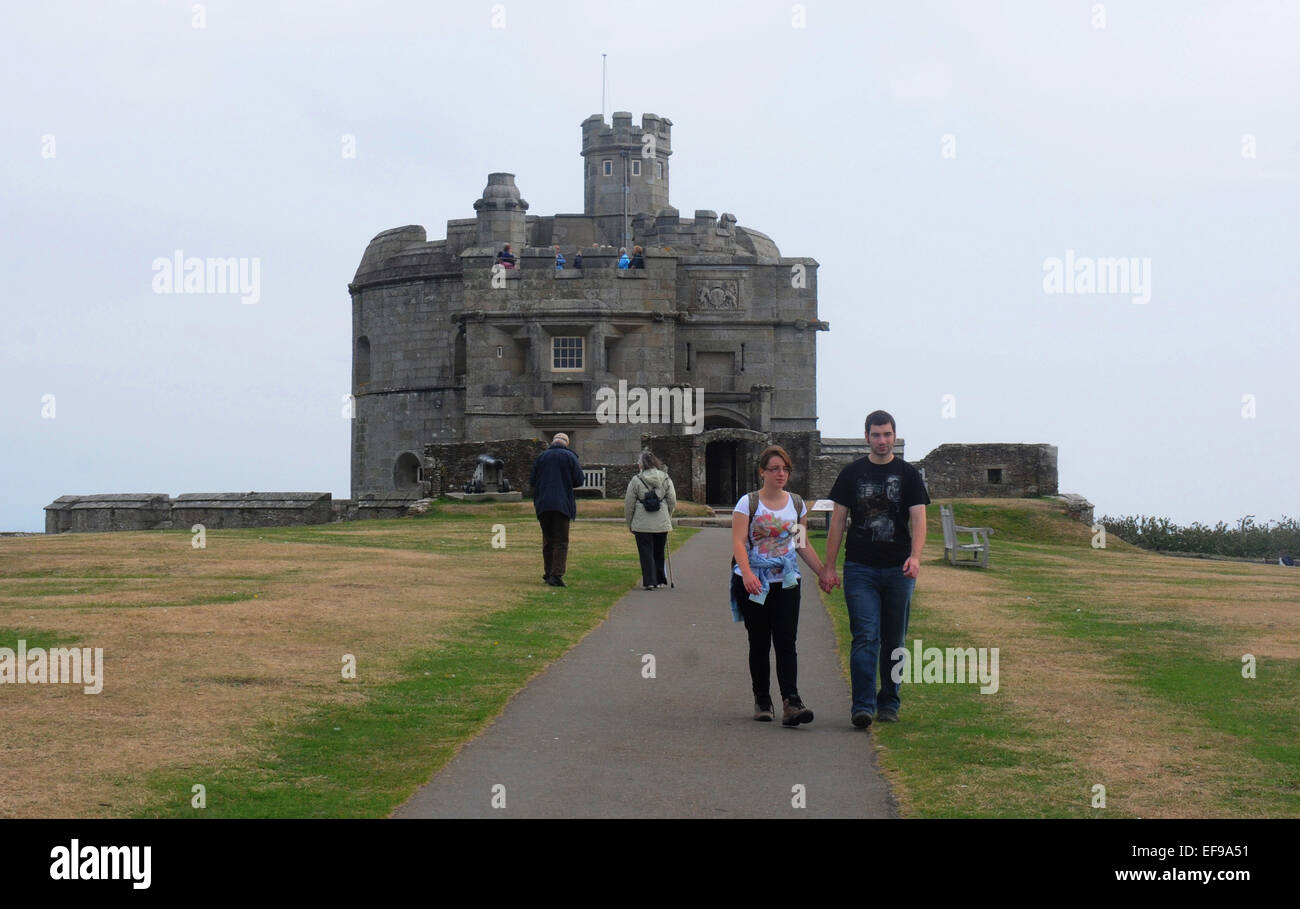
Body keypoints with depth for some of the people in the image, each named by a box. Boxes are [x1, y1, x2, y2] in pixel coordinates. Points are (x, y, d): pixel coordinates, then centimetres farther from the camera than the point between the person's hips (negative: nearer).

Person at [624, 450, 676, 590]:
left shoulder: (636, 480, -7)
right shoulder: (665, 479, 3)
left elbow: (628, 505, -2)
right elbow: (672, 502, 5)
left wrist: (629, 523, 9)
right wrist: (668, 517, 20)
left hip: (642, 524, -3)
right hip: (662, 524, 3)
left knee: (646, 553, 2)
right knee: (659, 552, 16)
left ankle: (650, 582, -5)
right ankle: (660, 580, 22)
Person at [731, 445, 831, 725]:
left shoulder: (797, 504, 10)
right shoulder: (748, 503, -2)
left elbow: (803, 545, 19)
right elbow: (738, 542, -12)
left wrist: (823, 572, 14)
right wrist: (747, 573, -28)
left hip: (786, 583, 2)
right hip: (753, 584, -2)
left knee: (786, 642, -10)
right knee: (759, 644, 5)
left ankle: (791, 702, -20)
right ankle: (762, 701, 17)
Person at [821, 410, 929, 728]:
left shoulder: (908, 474, 5)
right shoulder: (852, 474, 7)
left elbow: (918, 519, -4)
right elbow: (838, 521, 8)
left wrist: (915, 557, -22)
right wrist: (829, 567, 1)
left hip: (898, 570, 1)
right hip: (860, 570, -1)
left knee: (893, 642, 8)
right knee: (865, 638, -11)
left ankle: (888, 704, 19)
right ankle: (862, 706, -17)